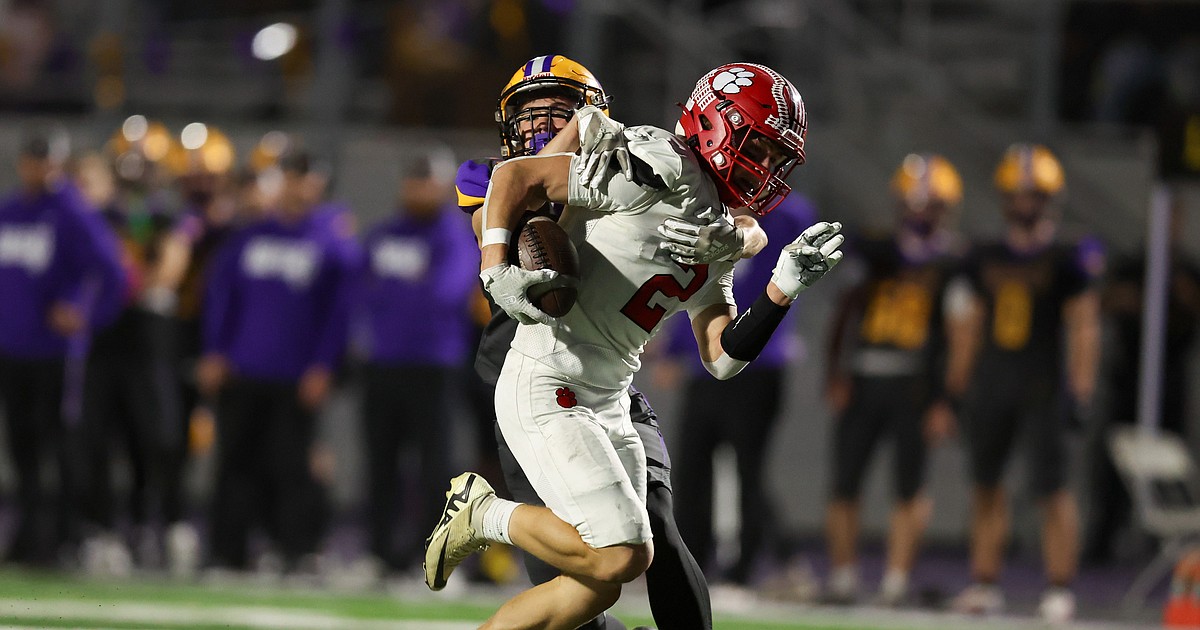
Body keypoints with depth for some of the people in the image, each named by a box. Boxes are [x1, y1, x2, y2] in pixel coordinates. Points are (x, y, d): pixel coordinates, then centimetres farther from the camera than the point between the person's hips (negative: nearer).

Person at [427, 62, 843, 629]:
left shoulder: (720, 240, 13)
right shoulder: (665, 173, -14)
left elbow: (722, 359, 11)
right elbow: (515, 175, -15)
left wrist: (783, 289, 0)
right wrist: (497, 273, -25)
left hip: (609, 405, 9)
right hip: (547, 391, -9)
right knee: (623, 555, -17)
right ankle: (485, 515, 4)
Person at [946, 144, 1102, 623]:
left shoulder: (1067, 261, -2)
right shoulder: (984, 261, 11)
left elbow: (1084, 328, -4)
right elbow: (967, 327, 16)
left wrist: (1080, 391, -11)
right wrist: (955, 389, 13)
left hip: (1044, 386, -5)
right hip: (990, 384, 5)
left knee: (1051, 488, -6)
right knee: (985, 483, 7)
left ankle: (1060, 588, -2)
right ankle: (985, 582, 15)